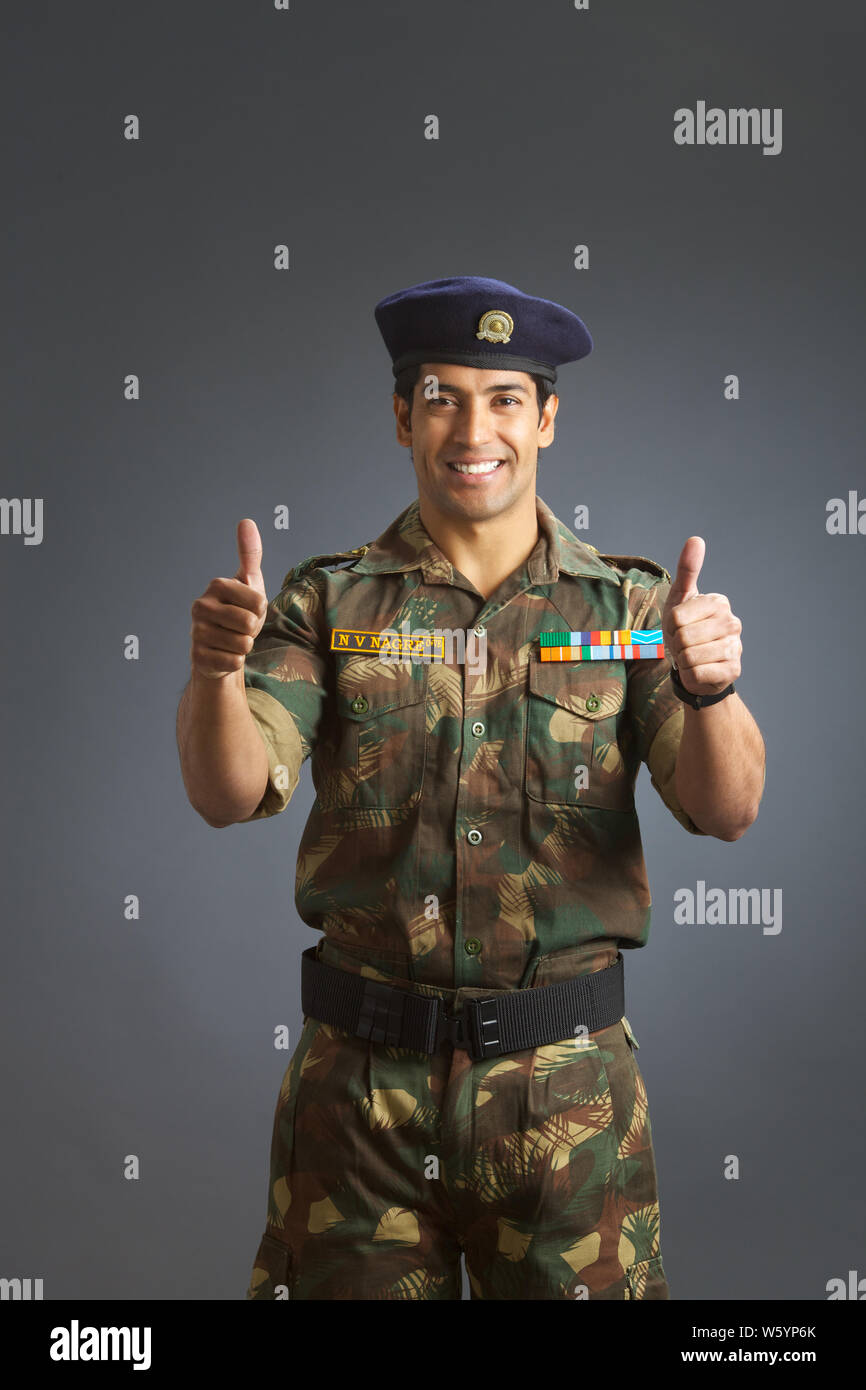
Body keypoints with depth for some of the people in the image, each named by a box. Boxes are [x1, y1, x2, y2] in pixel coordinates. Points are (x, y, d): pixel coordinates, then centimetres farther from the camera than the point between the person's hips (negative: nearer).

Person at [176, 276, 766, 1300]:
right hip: (361, 1073, 0)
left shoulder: (630, 603, 2)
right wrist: (215, 673, -29)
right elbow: (228, 795, -9)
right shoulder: (329, 600, 2)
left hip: (568, 1077, 0)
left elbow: (727, 811, -7)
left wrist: (709, 687, -28)